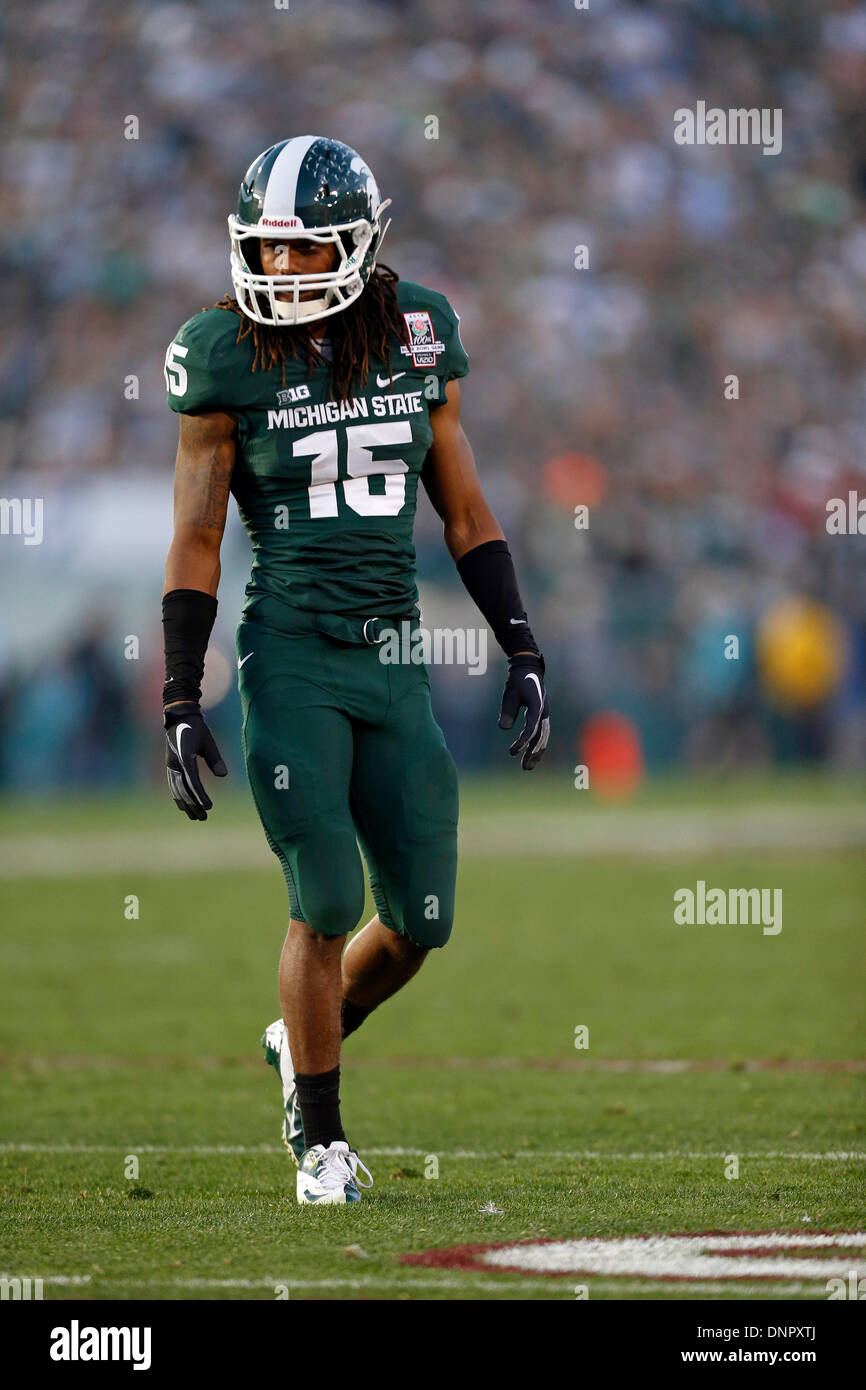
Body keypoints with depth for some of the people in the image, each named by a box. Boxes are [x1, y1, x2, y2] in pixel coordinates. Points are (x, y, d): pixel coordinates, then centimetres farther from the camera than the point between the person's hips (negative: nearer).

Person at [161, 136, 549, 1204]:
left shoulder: (420, 335, 5)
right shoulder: (225, 357, -4)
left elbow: (463, 511, 12)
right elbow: (195, 538, -1)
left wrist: (524, 657, 8)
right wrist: (180, 706, -4)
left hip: (395, 658, 4)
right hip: (291, 658, -4)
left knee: (422, 917, 5)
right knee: (326, 903, -9)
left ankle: (307, 1039, 34)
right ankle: (319, 1142, 7)